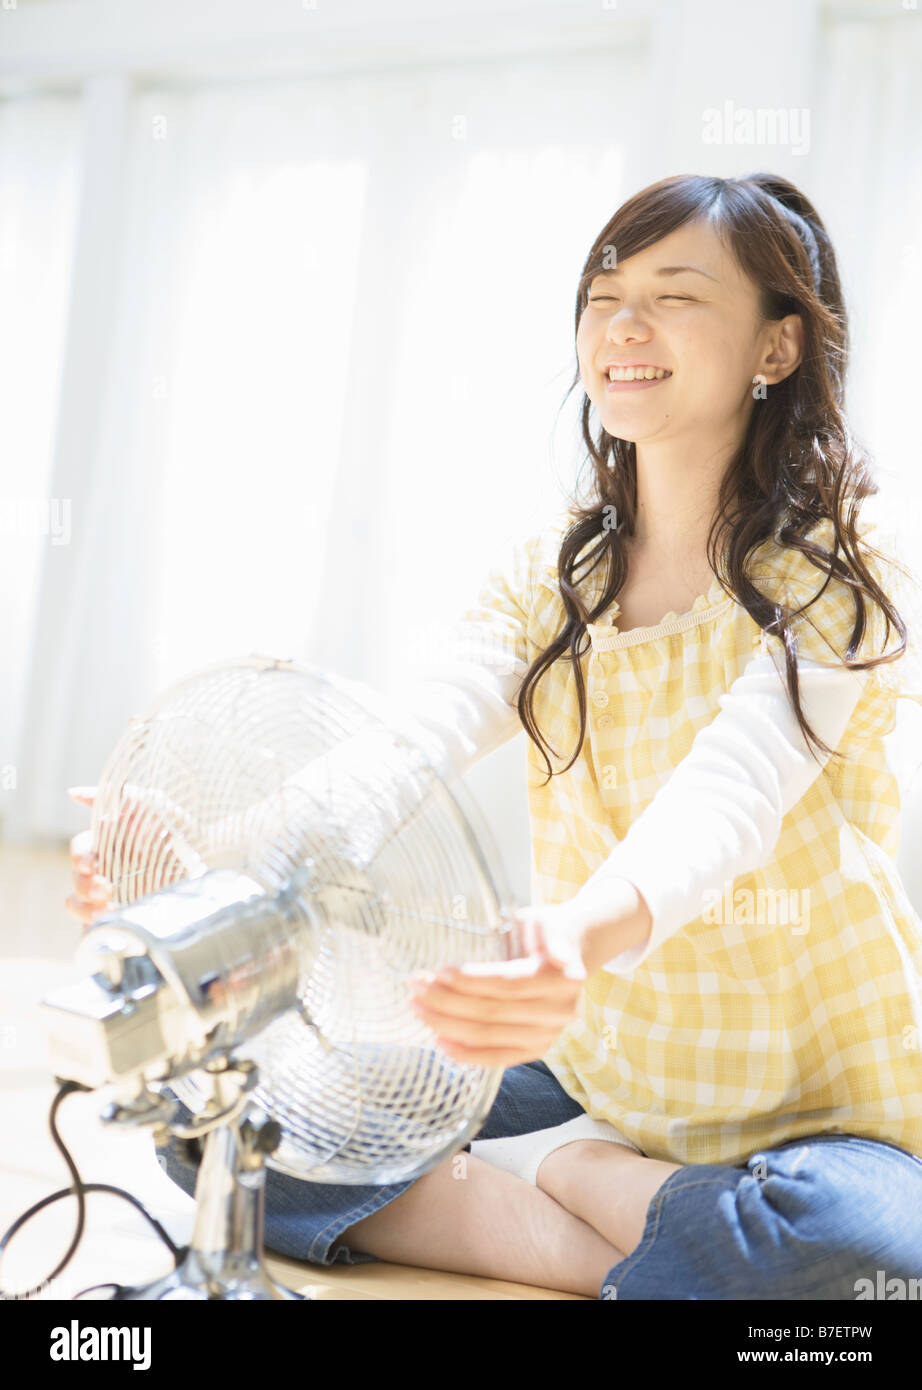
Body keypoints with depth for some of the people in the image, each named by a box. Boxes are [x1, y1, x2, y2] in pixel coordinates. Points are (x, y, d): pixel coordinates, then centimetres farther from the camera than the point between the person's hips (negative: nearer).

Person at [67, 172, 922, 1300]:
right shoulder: (550, 575, 4)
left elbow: (731, 791, -31)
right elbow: (420, 729, -15)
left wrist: (590, 936, -54)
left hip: (811, 1110, -4)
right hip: (592, 1075, 4)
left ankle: (542, 1168, -10)